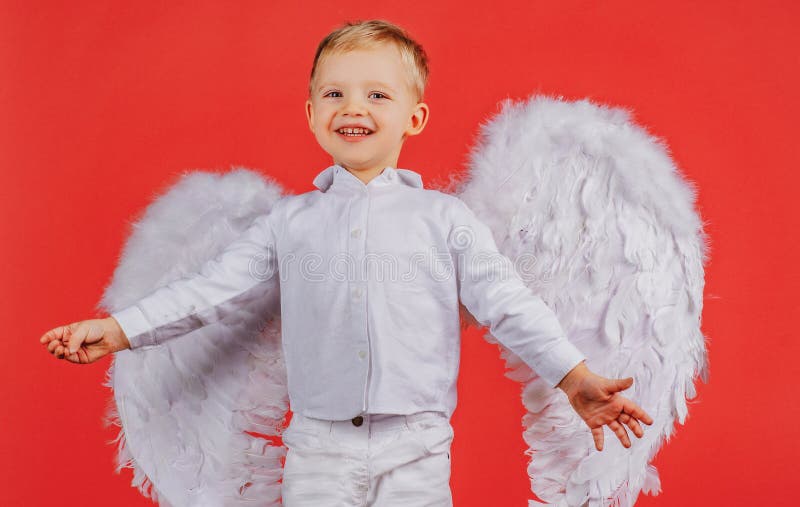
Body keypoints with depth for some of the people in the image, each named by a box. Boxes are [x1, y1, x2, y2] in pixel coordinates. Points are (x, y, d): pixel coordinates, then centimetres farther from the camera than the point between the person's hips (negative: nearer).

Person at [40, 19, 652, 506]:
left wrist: (578, 381, -6)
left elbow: (508, 303, 2)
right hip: (319, 448, 1)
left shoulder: (444, 216, 5)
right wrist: (119, 329, 1)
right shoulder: (291, 220, 9)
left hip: (415, 449, -1)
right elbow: (212, 287, 8)